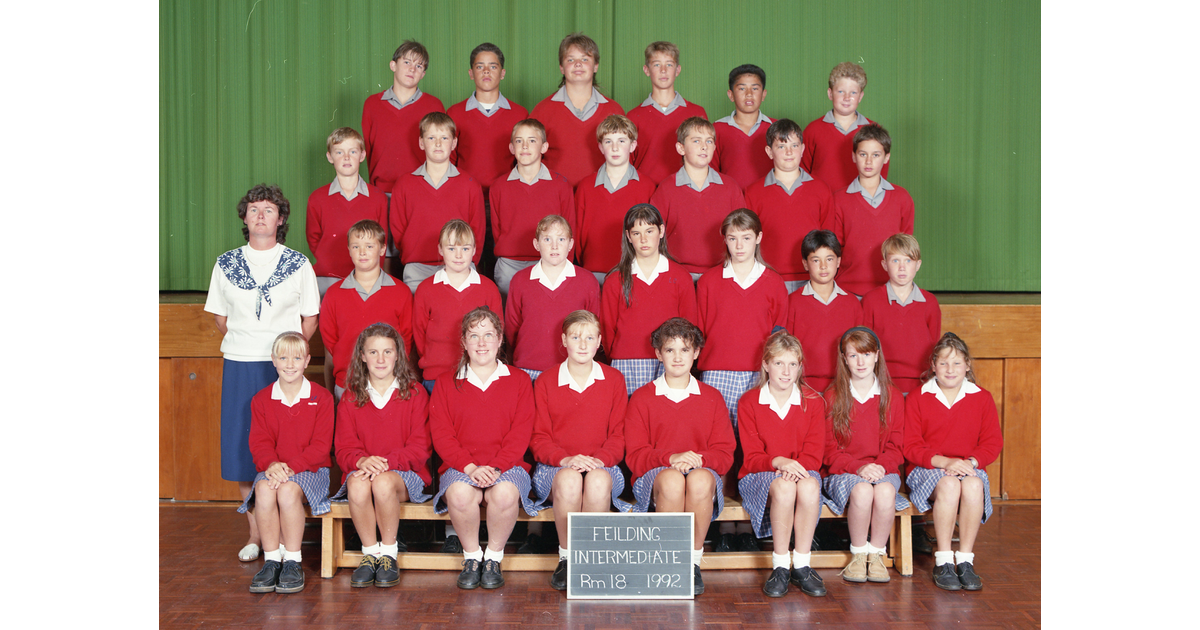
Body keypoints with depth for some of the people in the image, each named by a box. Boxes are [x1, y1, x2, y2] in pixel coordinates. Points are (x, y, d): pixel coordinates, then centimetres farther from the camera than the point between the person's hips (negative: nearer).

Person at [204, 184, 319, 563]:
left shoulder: (298, 265, 5)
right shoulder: (226, 264, 9)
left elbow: (310, 320, 8)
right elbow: (219, 315, 16)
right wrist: (244, 344, 6)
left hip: (284, 367, -2)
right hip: (239, 367, 2)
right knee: (241, 449, 1)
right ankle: (255, 534, 13)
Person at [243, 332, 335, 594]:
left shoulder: (321, 398, 1)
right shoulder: (261, 400, 10)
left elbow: (321, 445, -6)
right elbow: (258, 442, 2)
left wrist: (291, 465, -20)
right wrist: (271, 464, -20)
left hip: (310, 469, -2)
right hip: (271, 468, 3)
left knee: (288, 490, -35)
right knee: (264, 489, -32)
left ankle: (292, 561, -22)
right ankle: (271, 559, -21)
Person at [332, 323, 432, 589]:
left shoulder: (415, 393, 5)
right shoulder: (350, 397, 12)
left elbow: (420, 448, -2)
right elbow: (344, 448, 5)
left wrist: (386, 462, -19)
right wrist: (362, 460, -19)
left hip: (405, 473, -2)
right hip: (361, 470, 2)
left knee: (383, 482, -37)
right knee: (358, 485, -35)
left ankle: (389, 554, -18)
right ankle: (370, 554, -16)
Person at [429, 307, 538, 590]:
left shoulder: (519, 381, 12)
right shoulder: (446, 383, 13)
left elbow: (521, 433, 2)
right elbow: (442, 434, 2)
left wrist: (496, 468, -14)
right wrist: (470, 466, -14)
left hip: (507, 465, 0)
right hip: (459, 467, 0)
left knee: (505, 493, -35)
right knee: (460, 494, -35)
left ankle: (494, 558, -10)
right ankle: (471, 556, -9)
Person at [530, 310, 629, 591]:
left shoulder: (614, 380, 10)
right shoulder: (545, 382, 8)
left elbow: (618, 435, 8)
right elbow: (538, 437, 5)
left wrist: (600, 459, -13)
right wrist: (566, 459, -15)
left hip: (602, 465, 1)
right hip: (555, 466, 0)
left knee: (599, 480, -37)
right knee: (569, 479, -38)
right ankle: (566, 557, -22)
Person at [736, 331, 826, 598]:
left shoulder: (813, 401, 6)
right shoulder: (749, 402, 1)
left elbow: (814, 453, 0)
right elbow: (752, 457, -5)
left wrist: (795, 465, -23)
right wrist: (778, 461, -28)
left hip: (802, 471, 2)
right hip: (758, 475, -2)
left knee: (809, 485, -37)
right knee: (783, 487, -39)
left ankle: (802, 565, -26)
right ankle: (780, 566, -27)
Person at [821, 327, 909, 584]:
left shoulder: (893, 397, 9)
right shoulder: (832, 397, 4)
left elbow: (896, 446, 8)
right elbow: (828, 448, 0)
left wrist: (881, 466, -14)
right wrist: (858, 467, -17)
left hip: (883, 470, 1)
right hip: (842, 472, -1)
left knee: (885, 491, -35)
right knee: (862, 491, -36)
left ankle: (876, 553, -13)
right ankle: (858, 554, -13)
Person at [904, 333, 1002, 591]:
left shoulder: (982, 398, 11)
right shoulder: (917, 399, 5)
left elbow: (993, 442, 6)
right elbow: (910, 446, -1)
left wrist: (972, 461, -15)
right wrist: (944, 462, -17)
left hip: (970, 469, 2)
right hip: (928, 469, -1)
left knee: (973, 485, -36)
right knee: (949, 485, -37)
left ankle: (965, 560, -27)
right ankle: (943, 562, -29)